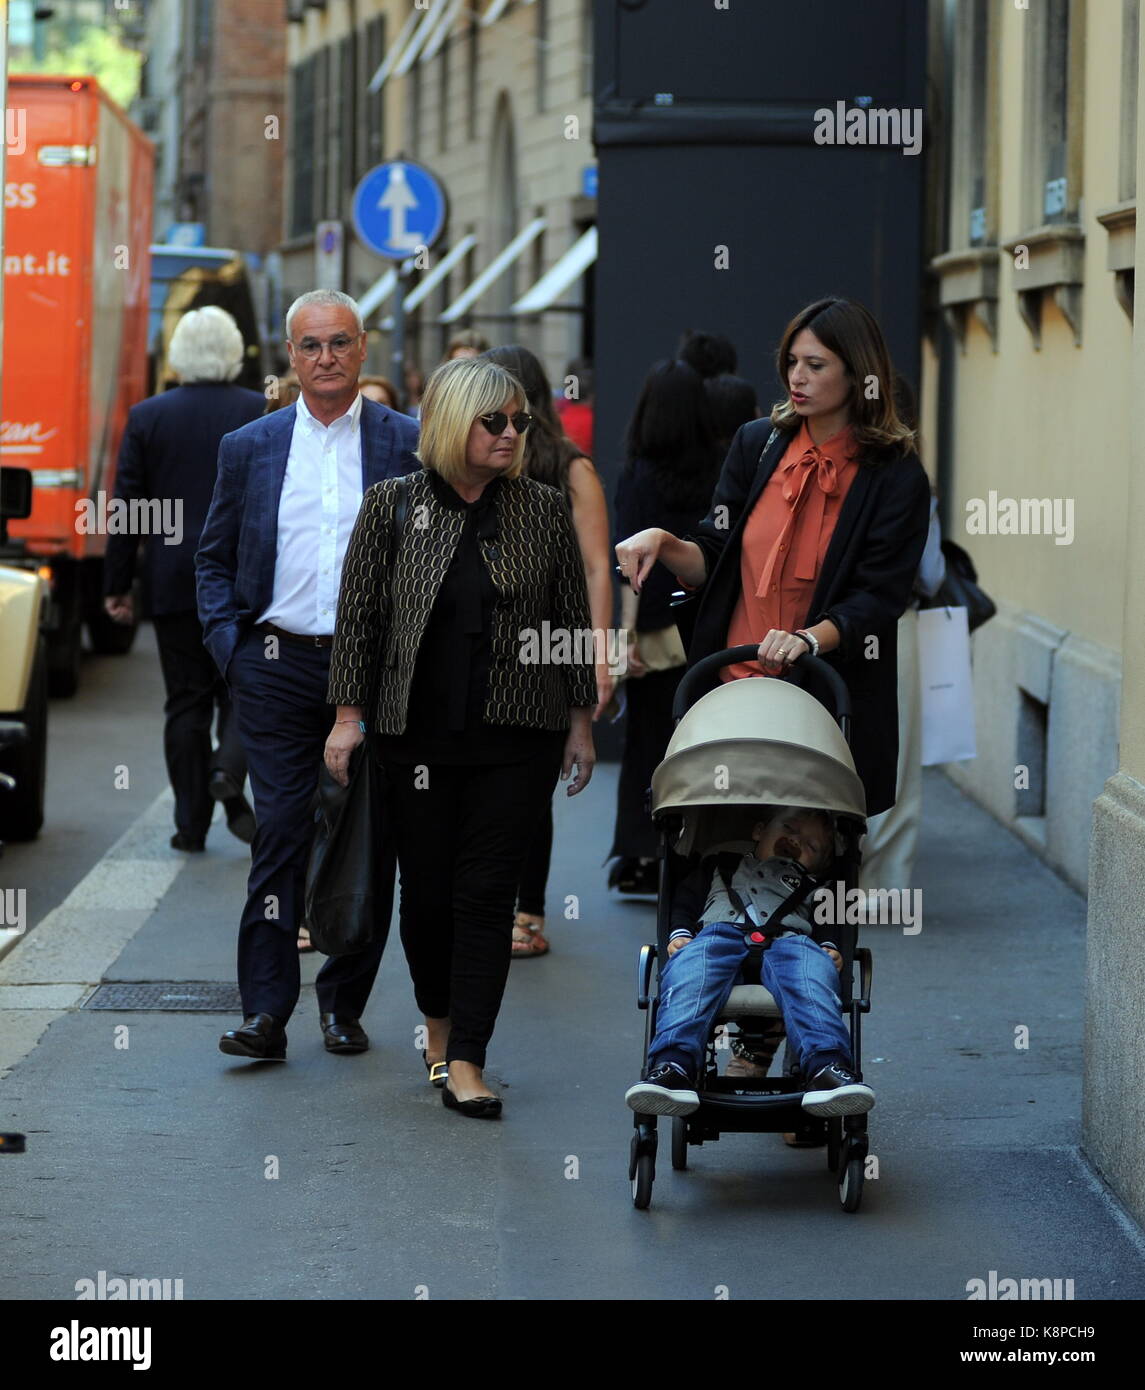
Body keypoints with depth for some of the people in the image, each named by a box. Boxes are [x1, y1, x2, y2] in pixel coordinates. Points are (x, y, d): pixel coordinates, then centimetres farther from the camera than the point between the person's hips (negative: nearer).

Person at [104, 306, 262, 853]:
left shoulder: (146, 417, -1)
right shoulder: (264, 414, -3)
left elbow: (127, 507, 0)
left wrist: (117, 584, 6)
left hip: (174, 581, 1)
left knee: (187, 700, 6)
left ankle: (191, 823, 6)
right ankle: (230, 769, -17)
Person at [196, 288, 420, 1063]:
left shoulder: (411, 445, 2)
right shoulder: (249, 448, 8)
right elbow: (215, 556, 14)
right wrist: (227, 643, 1)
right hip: (280, 666, 1)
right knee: (281, 833, -4)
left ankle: (344, 1003, 17)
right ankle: (266, 1013, -4)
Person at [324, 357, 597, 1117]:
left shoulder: (544, 510, 4)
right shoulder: (393, 505, 1)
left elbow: (572, 618, 9)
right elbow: (358, 614, 4)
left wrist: (581, 719, 8)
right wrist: (348, 713, 1)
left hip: (516, 736, 0)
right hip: (419, 732, 0)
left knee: (488, 891, -5)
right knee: (427, 887, 7)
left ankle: (466, 1062, -5)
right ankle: (439, 1020, 31)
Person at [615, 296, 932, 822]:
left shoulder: (895, 477, -4)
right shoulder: (756, 444, 9)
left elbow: (876, 600, -9)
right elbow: (712, 559, 11)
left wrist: (809, 639, -26)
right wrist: (663, 544, -10)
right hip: (734, 686, 3)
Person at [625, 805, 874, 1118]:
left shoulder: (812, 886, 38)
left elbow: (828, 923, 23)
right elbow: (684, 898, 27)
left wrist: (829, 947, 0)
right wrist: (679, 933, 7)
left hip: (788, 937, 0)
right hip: (721, 932, 0)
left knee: (814, 970, -37)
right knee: (689, 966, -36)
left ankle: (827, 1067, -57)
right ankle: (673, 1067, -56)